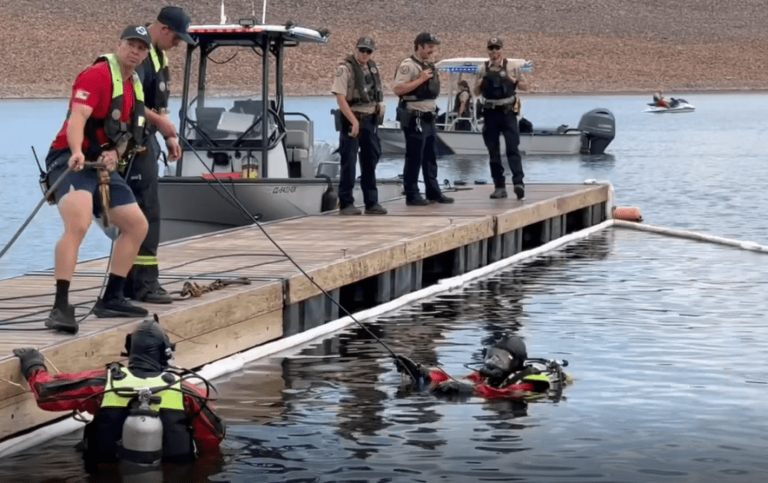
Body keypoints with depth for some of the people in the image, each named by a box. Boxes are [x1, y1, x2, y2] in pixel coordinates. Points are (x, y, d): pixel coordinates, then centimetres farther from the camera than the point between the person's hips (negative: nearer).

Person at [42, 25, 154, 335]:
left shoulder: (135, 87, 15)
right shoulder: (98, 75, -12)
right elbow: (77, 117, -25)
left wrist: (115, 154, -6)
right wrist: (76, 153, -43)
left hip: (104, 167, 9)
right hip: (71, 162, -9)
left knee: (137, 225, 11)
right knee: (78, 224, -30)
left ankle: (111, 299, 19)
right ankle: (61, 308, -33)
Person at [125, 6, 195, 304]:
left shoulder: (158, 54, 16)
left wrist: (169, 137, 17)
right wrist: (160, 122, -22)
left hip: (145, 142, 10)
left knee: (137, 213, 12)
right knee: (147, 212, -11)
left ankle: (131, 282, 18)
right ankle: (144, 283, -9)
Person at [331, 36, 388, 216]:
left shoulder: (372, 67, 10)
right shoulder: (345, 68, -12)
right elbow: (340, 98, -18)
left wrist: (380, 104, 4)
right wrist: (353, 121, -22)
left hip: (370, 120, 7)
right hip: (351, 120, -7)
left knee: (370, 161, 11)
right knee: (349, 162, -4)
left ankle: (371, 202, 18)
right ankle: (346, 203, 2)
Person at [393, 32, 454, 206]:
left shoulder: (429, 66, 15)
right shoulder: (408, 65, -13)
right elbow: (398, 90, -22)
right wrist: (421, 79, -21)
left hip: (428, 117, 9)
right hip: (414, 118, -9)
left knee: (430, 156, 13)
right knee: (414, 157, -4)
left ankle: (433, 192, 19)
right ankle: (412, 195, 2)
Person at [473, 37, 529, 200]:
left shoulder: (512, 68, 1)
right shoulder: (483, 69, 6)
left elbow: (525, 86, 8)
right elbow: (476, 92, 12)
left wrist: (514, 81, -10)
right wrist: (482, 82, -7)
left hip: (508, 112, -3)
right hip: (490, 113, 3)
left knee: (513, 148, -12)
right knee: (493, 152, 4)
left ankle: (518, 182, -18)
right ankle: (499, 186, 9)